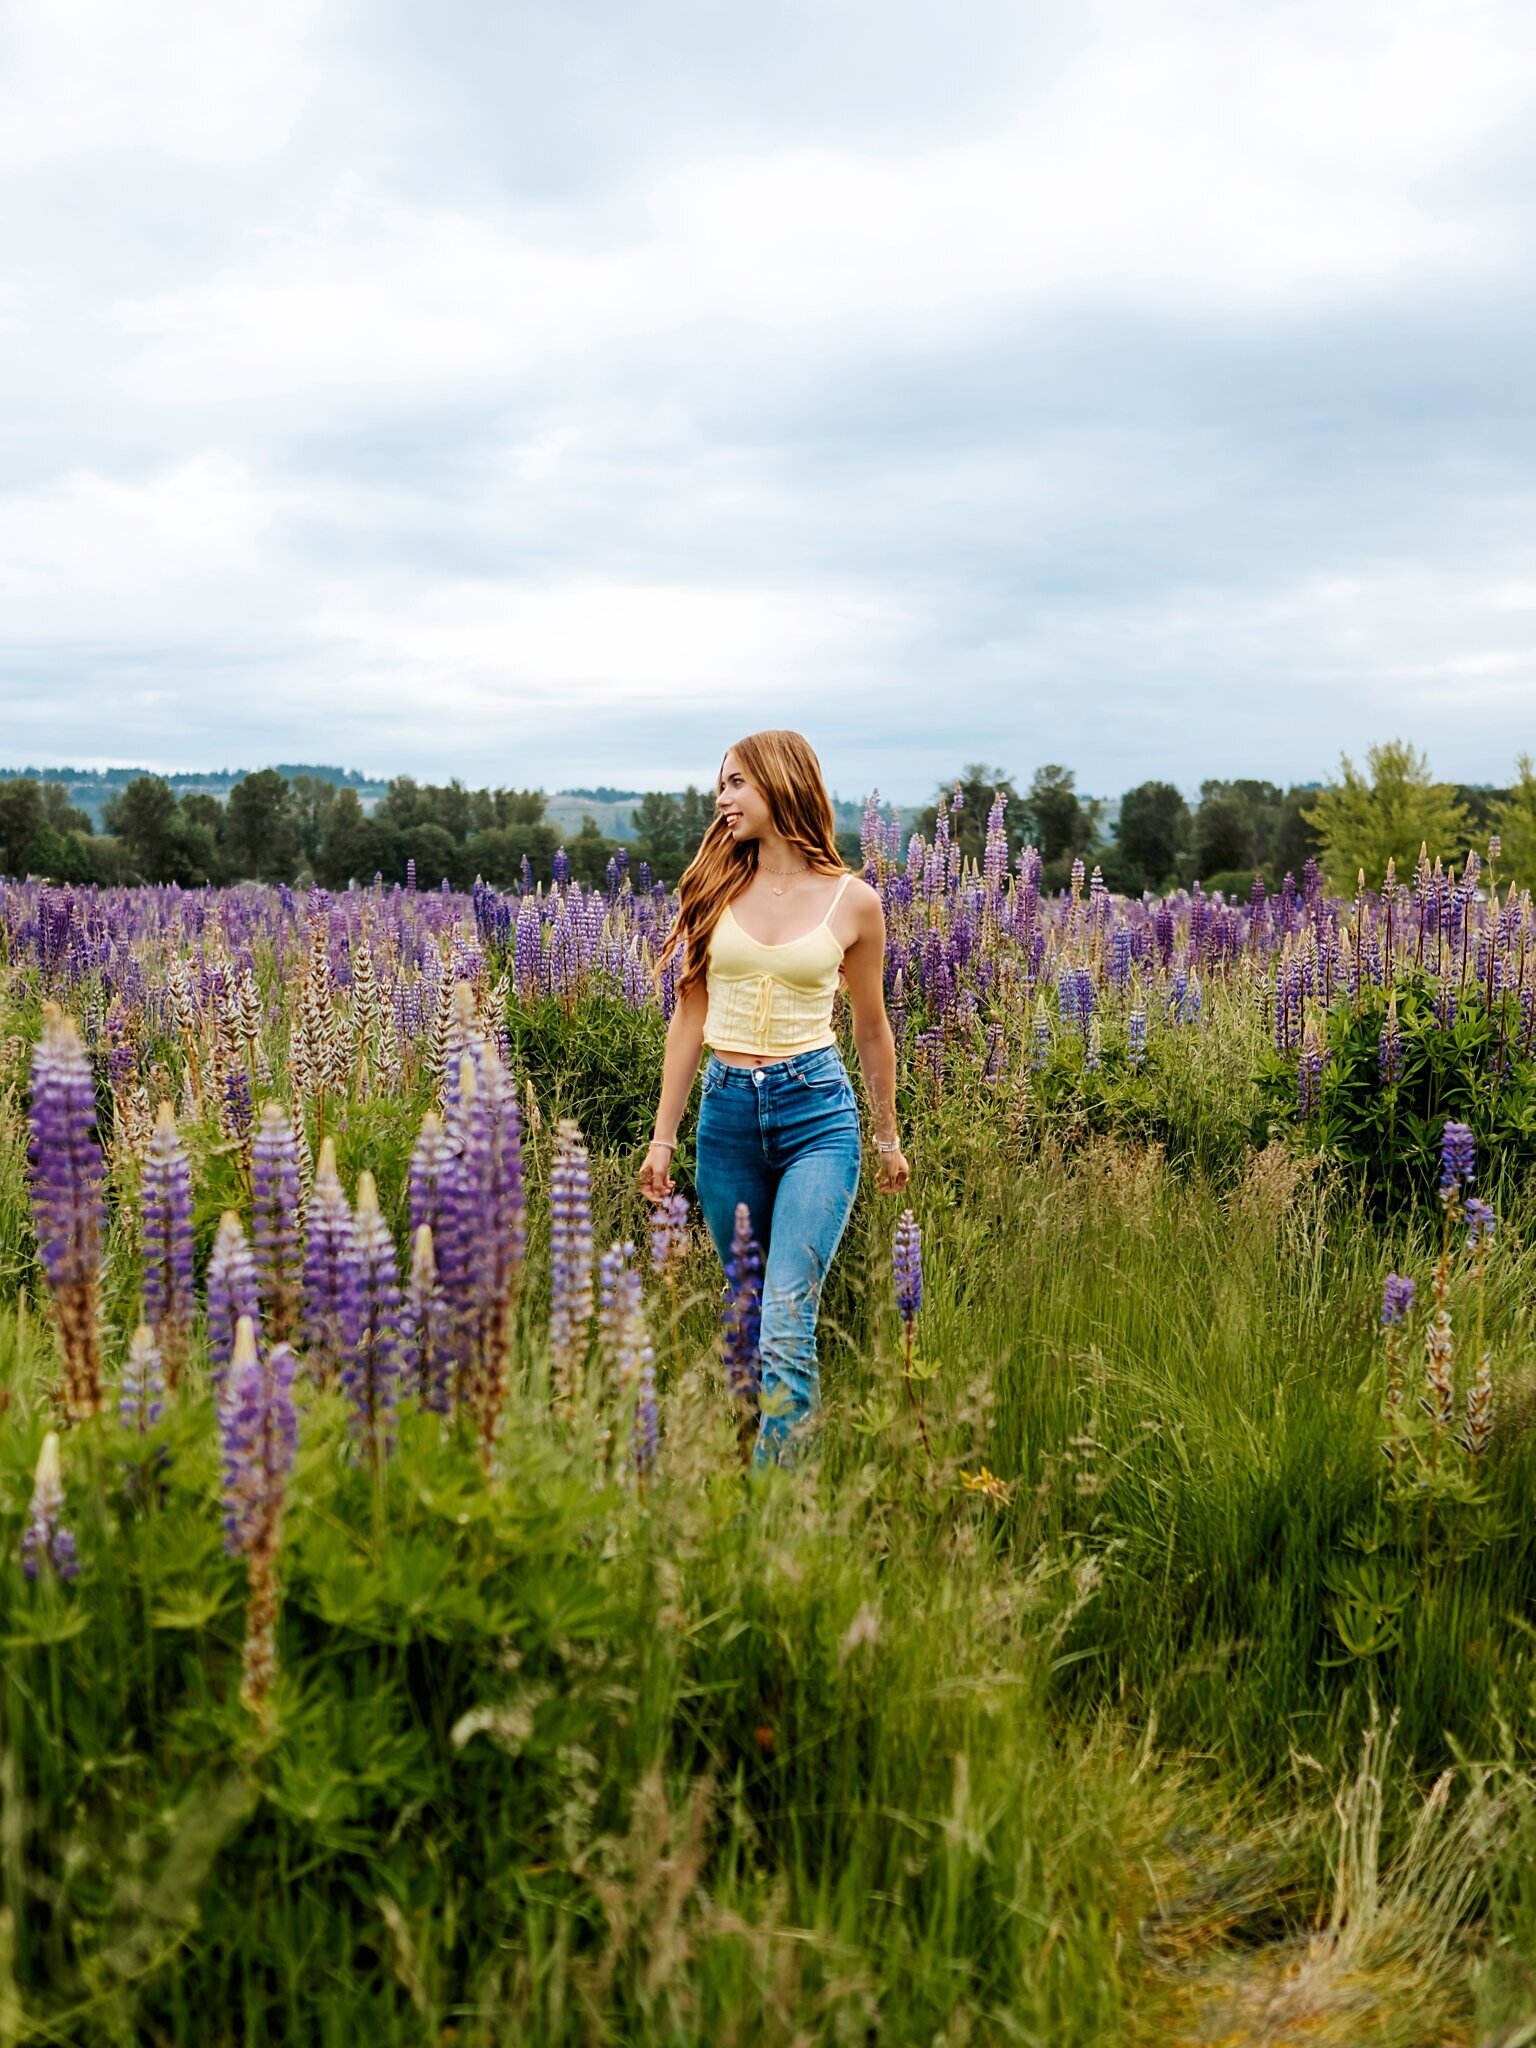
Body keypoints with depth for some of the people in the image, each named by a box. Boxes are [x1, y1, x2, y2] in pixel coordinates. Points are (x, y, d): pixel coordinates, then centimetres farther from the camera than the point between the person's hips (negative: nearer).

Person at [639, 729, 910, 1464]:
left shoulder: (853, 902, -1)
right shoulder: (716, 888, 5)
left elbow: (871, 1027, 11)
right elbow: (689, 1018, 9)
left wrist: (888, 1138, 19)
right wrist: (663, 1138, 8)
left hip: (817, 1110, -3)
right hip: (726, 1111, 3)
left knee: (786, 1320, -15)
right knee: (749, 1318, 11)